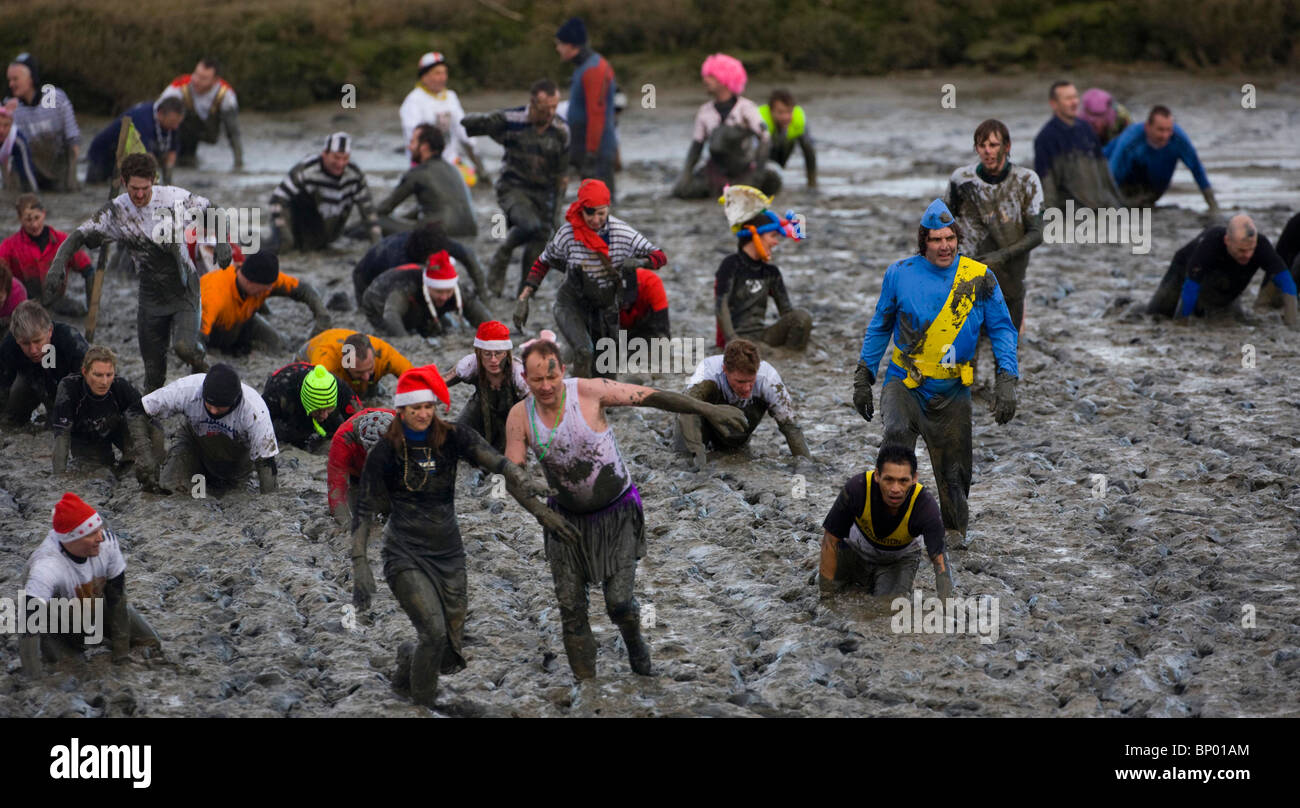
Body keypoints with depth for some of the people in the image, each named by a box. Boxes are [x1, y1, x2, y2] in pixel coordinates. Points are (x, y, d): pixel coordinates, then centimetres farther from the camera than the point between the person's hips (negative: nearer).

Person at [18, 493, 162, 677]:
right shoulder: (46, 567, -44)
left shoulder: (107, 541, -29)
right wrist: (32, 680, -53)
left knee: (151, 646, 1)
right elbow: (30, 621, -48)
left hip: (99, 603, 4)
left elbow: (116, 597, -16)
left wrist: (121, 648, -13)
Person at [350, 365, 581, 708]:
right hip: (406, 556, -4)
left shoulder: (451, 438, -3)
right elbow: (364, 511, -3)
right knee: (434, 634, -23)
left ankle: (406, 661, 38)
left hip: (448, 554, 4)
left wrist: (538, 507, -25)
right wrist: (360, 567, -14)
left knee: (451, 657, 4)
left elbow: (500, 464, -13)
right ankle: (422, 706, 1)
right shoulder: (385, 452, -8)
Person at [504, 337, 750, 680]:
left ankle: (634, 642, 26)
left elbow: (652, 396, -16)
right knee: (571, 610, 0)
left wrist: (708, 409, -20)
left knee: (618, 603, -8)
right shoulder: (520, 416, -10)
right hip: (567, 519, 3)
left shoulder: (589, 391, -19)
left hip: (616, 514, -3)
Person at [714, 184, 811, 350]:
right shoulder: (731, 265, -6)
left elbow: (786, 310, 11)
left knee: (802, 316, -17)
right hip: (738, 337, -7)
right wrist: (733, 342, -25)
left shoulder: (770, 271, 14)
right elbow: (721, 306, -14)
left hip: (760, 335, 7)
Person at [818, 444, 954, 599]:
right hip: (857, 547, 1)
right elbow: (830, 541, -25)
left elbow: (940, 562, -41)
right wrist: (827, 596, -26)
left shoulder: (925, 504, -37)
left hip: (901, 556, -1)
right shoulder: (857, 488, -35)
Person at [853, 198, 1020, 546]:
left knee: (954, 474, 8)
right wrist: (863, 379, 12)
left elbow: (1001, 329, 4)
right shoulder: (899, 274, -3)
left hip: (952, 391, 1)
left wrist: (1007, 382, -6)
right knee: (897, 434, -30)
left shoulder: (980, 279, -4)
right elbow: (879, 327, 11)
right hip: (905, 383, -1)